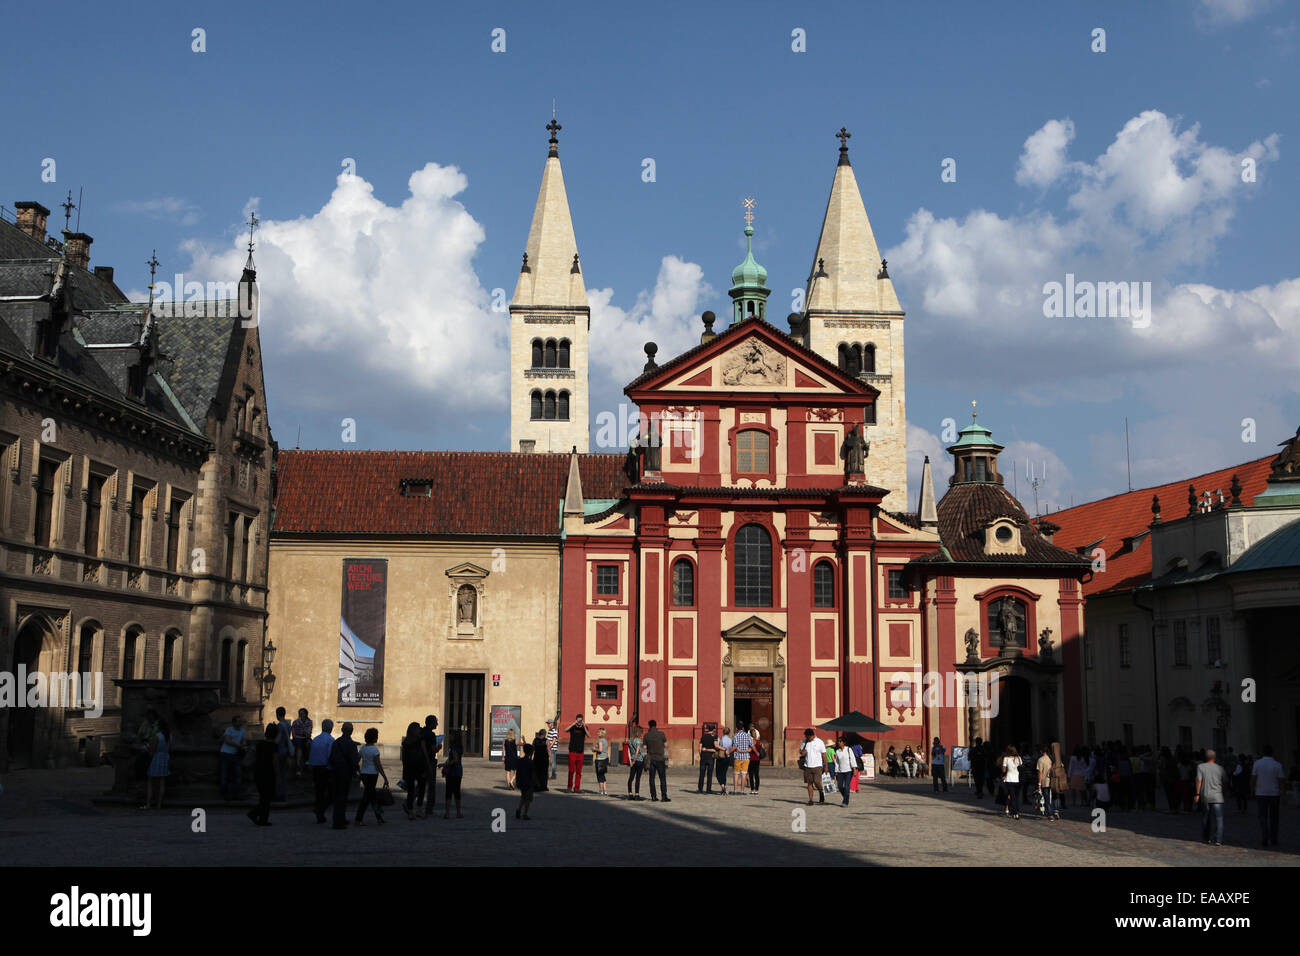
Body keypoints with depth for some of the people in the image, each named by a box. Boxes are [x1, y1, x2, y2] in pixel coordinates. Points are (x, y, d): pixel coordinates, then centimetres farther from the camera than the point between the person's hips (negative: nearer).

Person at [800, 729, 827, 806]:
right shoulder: (805, 741, 9)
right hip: (807, 766, 4)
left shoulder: (819, 742, -2)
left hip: (817, 766, -4)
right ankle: (810, 800, 6)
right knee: (809, 783, 2)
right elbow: (800, 750, 19)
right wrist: (802, 752, -7)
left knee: (817, 782, -10)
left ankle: (821, 794, 18)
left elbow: (824, 754, 1)